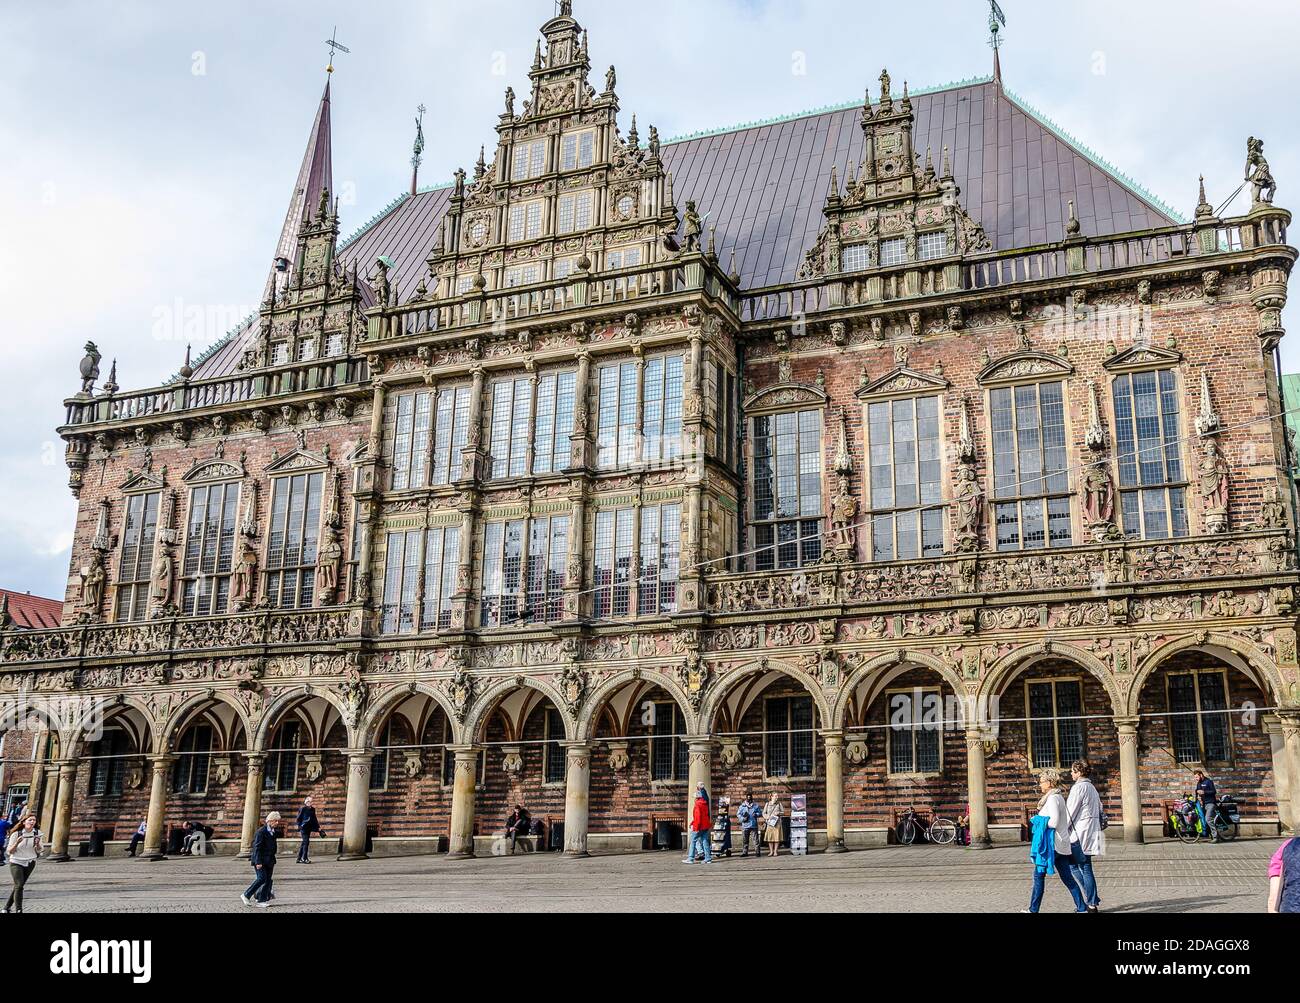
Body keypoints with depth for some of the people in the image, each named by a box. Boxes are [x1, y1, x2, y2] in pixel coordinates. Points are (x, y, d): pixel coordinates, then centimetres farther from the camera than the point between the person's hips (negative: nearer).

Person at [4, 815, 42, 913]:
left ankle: (7, 908, 23)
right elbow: (9, 852, -7)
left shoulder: (37, 833, -2)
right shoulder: (16, 834, -11)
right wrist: (17, 843, -24)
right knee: (19, 885, -16)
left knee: (18, 886, 8)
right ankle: (18, 910, -14)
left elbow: (39, 851, 4)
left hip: (30, 863, 3)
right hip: (16, 863, -3)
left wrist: (37, 844, -17)